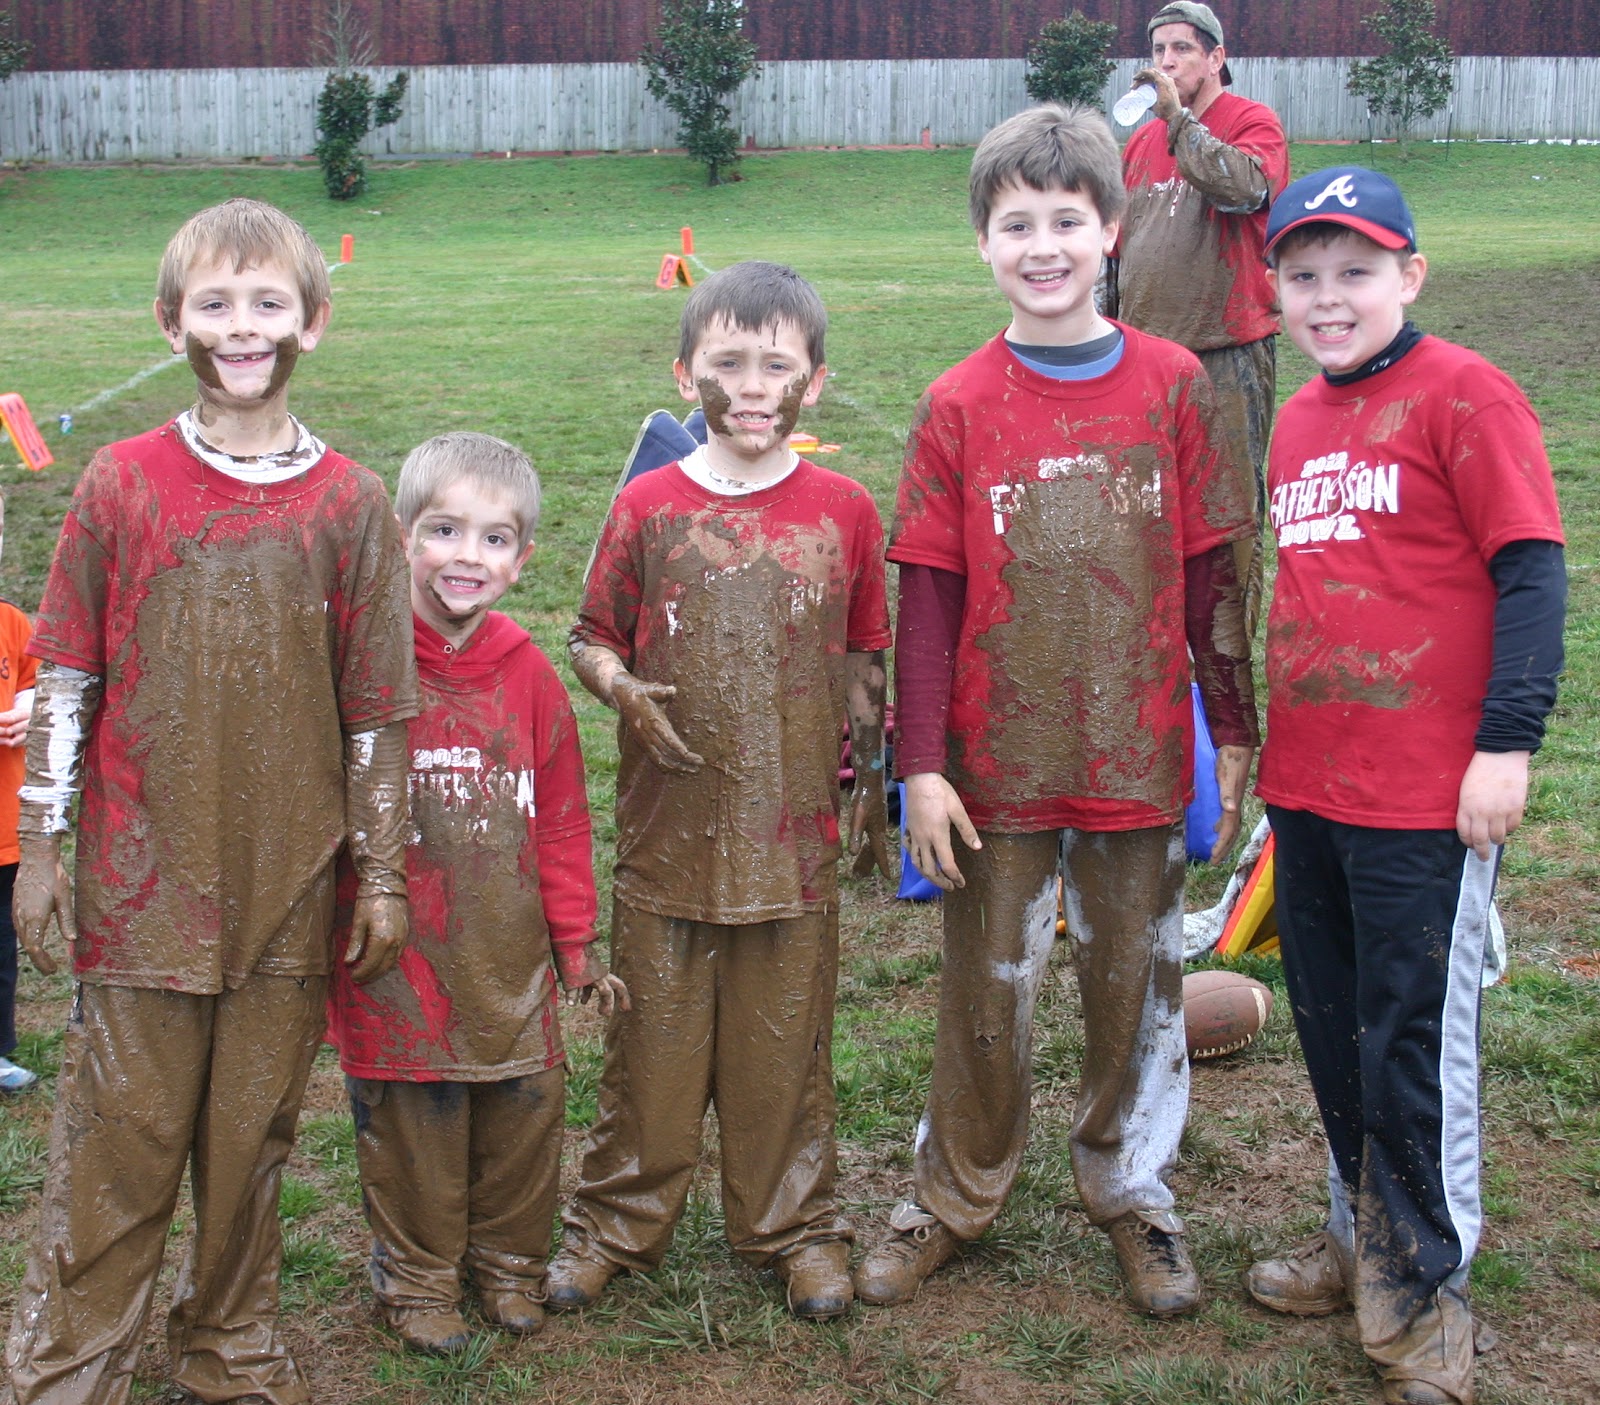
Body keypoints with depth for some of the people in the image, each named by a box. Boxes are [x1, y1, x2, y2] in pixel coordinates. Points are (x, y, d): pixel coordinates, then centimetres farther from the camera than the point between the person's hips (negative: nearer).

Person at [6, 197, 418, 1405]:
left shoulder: (350, 504, -1)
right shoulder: (123, 484, -2)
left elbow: (377, 707, 2)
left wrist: (384, 870, 3)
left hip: (288, 888, 1)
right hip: (141, 875, -1)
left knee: (253, 1132, 12)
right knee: (118, 1135, 5)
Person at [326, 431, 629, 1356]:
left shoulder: (528, 674, 3)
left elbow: (561, 817, 8)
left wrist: (576, 940, 10)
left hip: (510, 955, 3)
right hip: (397, 957, -3)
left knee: (523, 1112, 12)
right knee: (410, 1120, 9)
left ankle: (510, 1261, 35)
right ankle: (418, 1277, 29)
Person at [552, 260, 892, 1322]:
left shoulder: (846, 512, 1)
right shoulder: (649, 507, -1)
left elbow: (864, 659, 9)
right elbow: (594, 639, 7)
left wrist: (875, 778, 11)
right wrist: (626, 691, -13)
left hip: (796, 833, 0)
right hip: (671, 826, 0)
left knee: (786, 1040, 9)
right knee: (653, 1037, 9)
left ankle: (796, 1226, 26)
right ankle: (618, 1223, 25)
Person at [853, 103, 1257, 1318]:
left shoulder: (1173, 386, -2)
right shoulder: (959, 408, -4)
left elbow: (1213, 574, 3)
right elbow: (928, 597, -3)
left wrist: (1235, 732, 4)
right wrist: (921, 765, -6)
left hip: (1140, 756, 1)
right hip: (998, 761, 0)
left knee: (1138, 987, 13)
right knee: (987, 993, 12)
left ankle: (1132, 1194, 32)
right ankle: (956, 1198, 30)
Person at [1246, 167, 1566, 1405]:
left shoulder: (1462, 393, -9)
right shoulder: (1295, 423, 12)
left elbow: (1531, 568, -13)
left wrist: (1508, 739, -19)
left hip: (1425, 794, -7)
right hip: (1307, 785, 7)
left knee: (1413, 1042, 2)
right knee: (1330, 1022, 18)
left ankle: (1426, 1289, 19)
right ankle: (1363, 1238, 36)